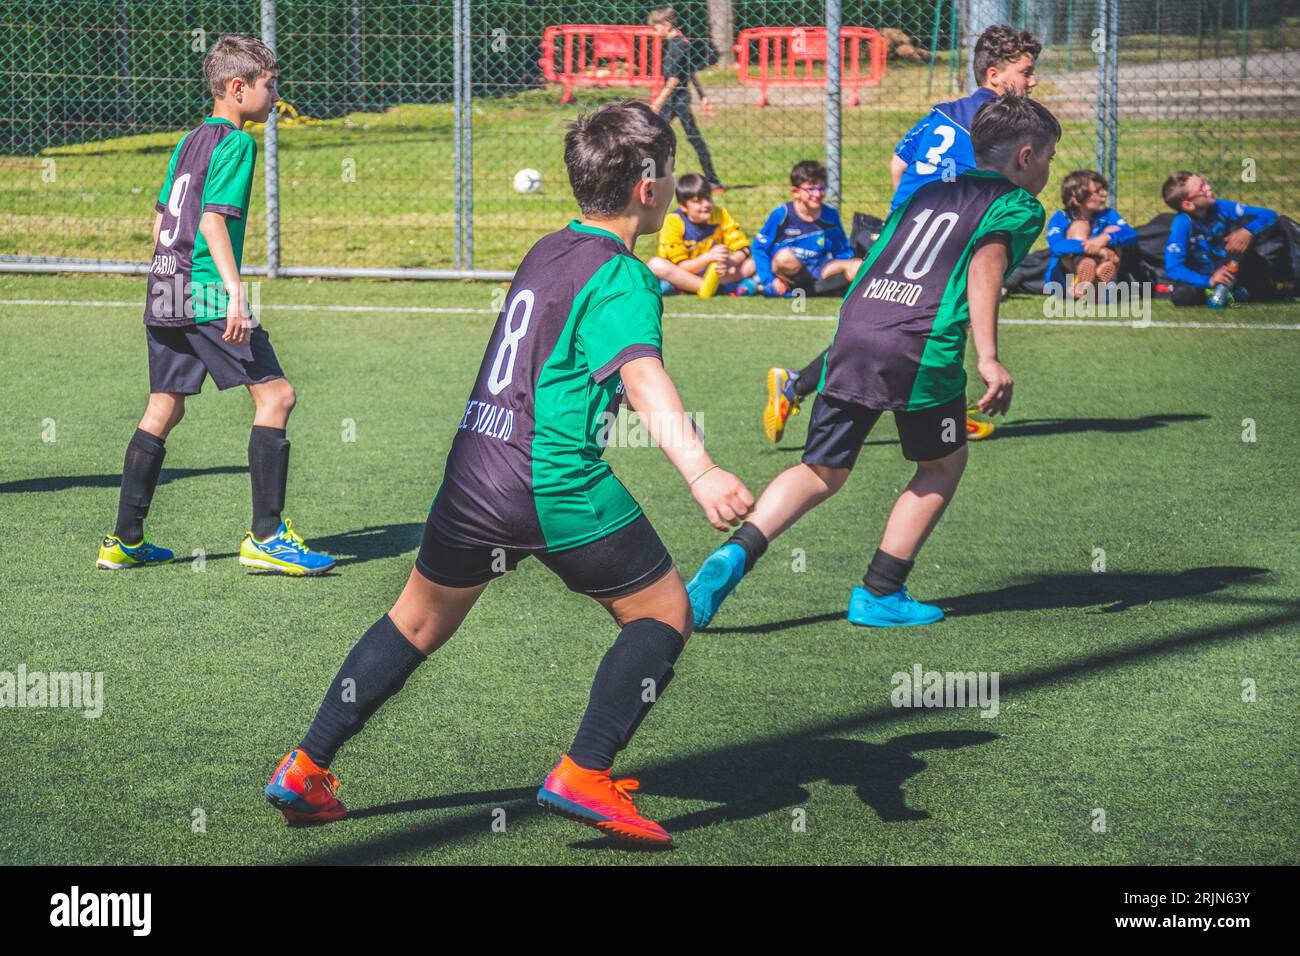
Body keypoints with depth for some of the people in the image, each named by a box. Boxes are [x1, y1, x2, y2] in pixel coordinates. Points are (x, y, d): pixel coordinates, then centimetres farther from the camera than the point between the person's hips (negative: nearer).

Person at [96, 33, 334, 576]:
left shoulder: (189, 142, 18)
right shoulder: (235, 142, -7)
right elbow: (213, 219, -17)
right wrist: (235, 291, -22)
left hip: (164, 291, 9)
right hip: (205, 293, -9)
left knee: (163, 410, 14)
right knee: (275, 394, -7)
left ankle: (124, 541, 15)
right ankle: (266, 536, -10)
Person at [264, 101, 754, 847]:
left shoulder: (546, 252, 15)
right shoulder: (623, 278, -10)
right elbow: (643, 375, -29)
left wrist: (676, 275, 57)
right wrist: (701, 472, -44)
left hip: (474, 473, 8)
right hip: (560, 484, -8)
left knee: (418, 623, 23)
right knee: (664, 614, 8)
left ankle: (306, 770, 25)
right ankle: (585, 776, -2)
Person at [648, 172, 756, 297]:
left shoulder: (719, 215, -6)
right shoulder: (673, 222, -15)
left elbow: (743, 249, -9)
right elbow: (680, 268, -17)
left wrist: (730, 262, -32)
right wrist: (708, 257, -34)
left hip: (713, 274, 3)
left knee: (751, 263, -18)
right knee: (655, 264, -33)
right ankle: (727, 287, -34)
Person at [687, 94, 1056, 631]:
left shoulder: (926, 193, 29)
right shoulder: (1018, 205, 10)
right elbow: (985, 264, -9)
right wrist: (988, 357, -16)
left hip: (853, 330, 5)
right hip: (920, 346, -5)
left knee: (822, 472, 12)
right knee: (944, 463, 18)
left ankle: (736, 554, -10)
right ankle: (880, 594, 15)